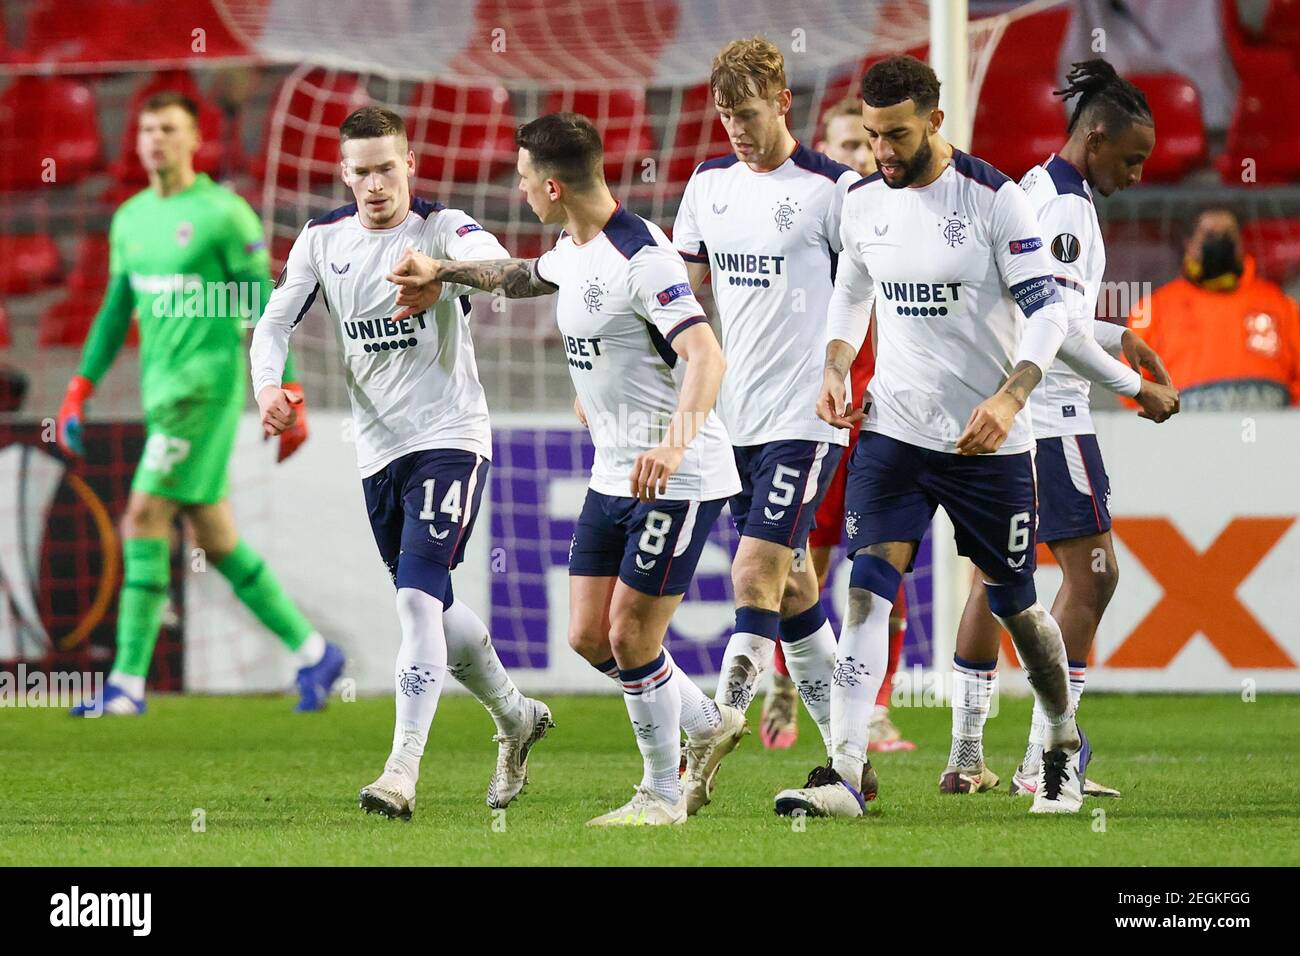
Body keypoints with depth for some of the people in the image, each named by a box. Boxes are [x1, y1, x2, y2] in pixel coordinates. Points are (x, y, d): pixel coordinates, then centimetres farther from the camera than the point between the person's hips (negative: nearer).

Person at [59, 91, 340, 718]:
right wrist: (78, 392, 16)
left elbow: (264, 306, -7)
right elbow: (116, 311, 21)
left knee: (145, 516, -13)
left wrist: (290, 396, -10)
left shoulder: (224, 213, -7)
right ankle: (312, 652, 20)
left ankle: (128, 681, -12)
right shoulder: (131, 219, 14)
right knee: (214, 537, 9)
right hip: (161, 386, 8)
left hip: (205, 383, -8)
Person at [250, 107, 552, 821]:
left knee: (418, 596, -20)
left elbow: (494, 263, -32)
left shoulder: (441, 228, -10)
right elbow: (275, 320, 5)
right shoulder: (323, 240, 6)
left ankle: (403, 770, -22)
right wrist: (267, 385, -17)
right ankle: (515, 716, 38)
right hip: (378, 448, 6)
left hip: (449, 438, -6)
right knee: (430, 608, 14)